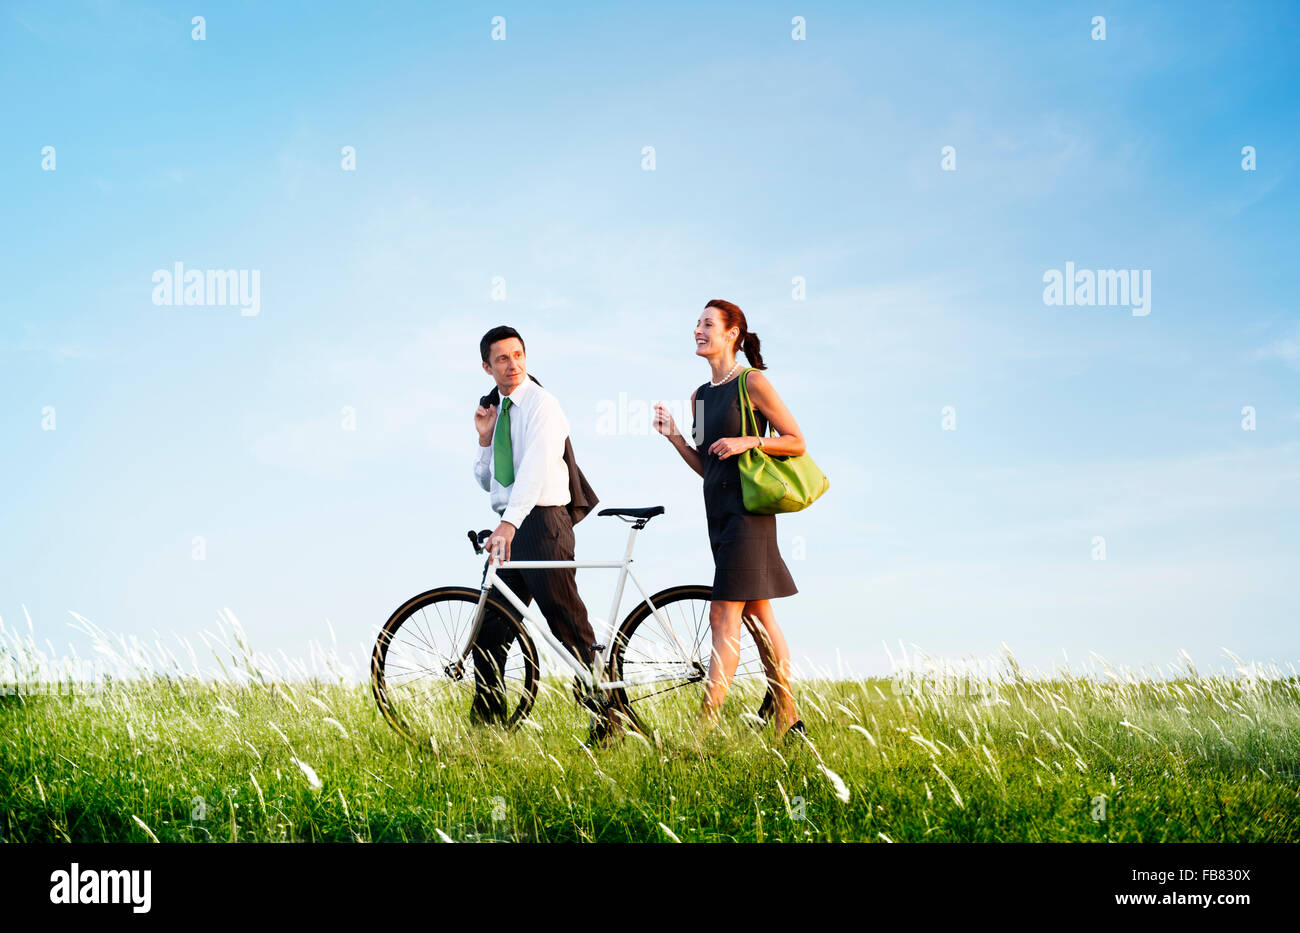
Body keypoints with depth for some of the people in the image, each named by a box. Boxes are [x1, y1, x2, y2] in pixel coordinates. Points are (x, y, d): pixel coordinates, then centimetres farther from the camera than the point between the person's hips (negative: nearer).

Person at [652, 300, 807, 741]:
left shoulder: (751, 383, -6)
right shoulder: (700, 396, 16)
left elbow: (797, 443, -6)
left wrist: (748, 441, -19)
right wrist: (674, 436, 3)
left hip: (747, 509, -8)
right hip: (719, 510, 8)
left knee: (724, 618, -12)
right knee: (758, 617, 11)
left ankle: (706, 726, -14)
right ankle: (789, 720, 17)